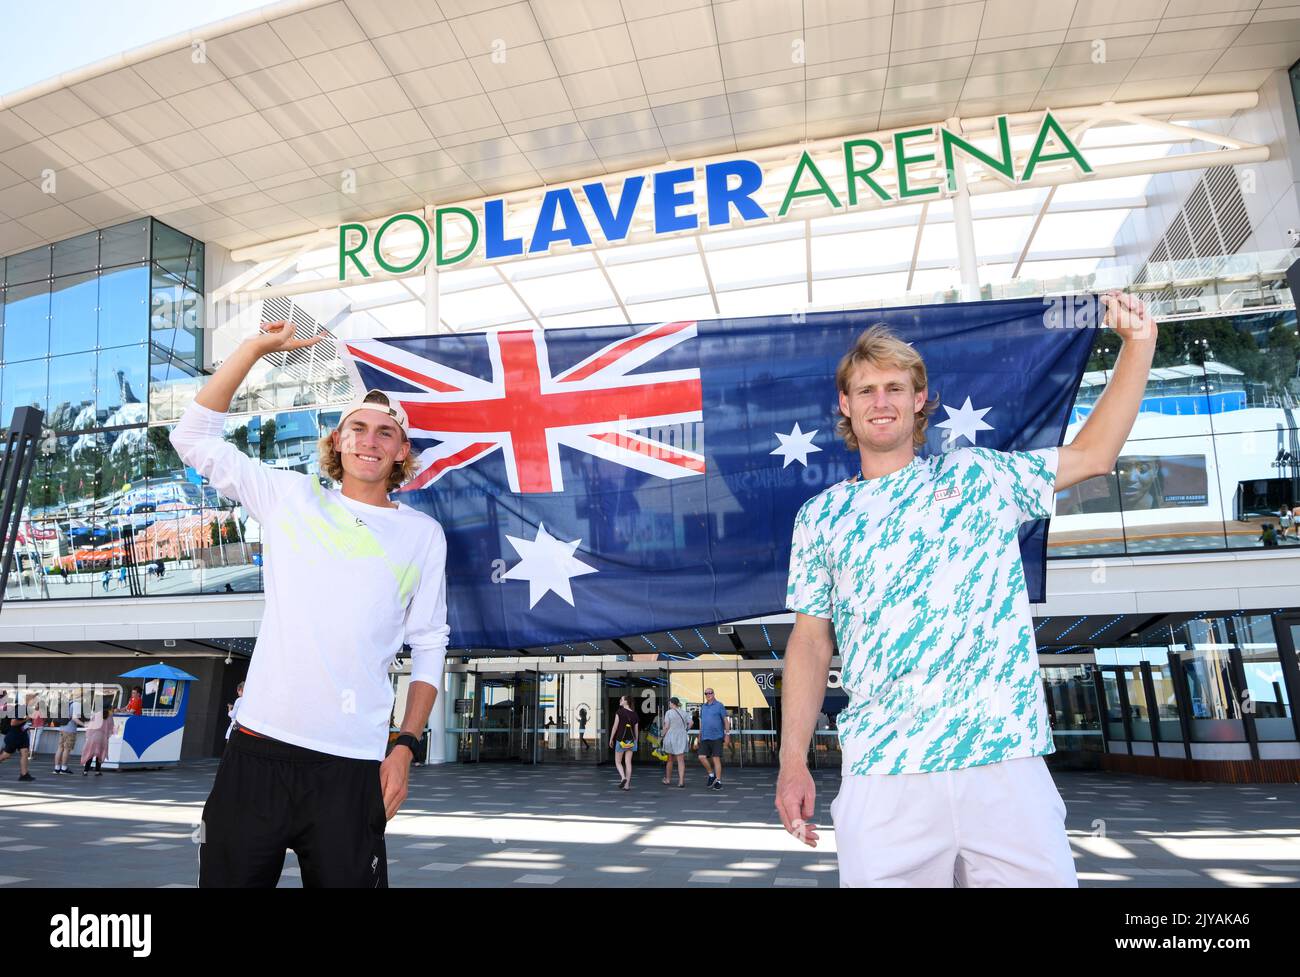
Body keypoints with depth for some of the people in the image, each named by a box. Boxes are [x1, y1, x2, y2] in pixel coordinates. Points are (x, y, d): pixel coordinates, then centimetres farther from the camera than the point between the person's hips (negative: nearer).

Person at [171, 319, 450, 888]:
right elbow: (194, 437, 8)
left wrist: (405, 747, -1)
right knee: (228, 878, 8)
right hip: (256, 752, 1)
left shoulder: (423, 534, 5)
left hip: (353, 767, 0)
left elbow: (429, 647, 6)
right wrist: (256, 347, 3)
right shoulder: (291, 497, 7)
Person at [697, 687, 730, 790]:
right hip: (705, 738, 5)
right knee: (702, 757, -4)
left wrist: (727, 735, -9)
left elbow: (726, 720, -3)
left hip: (717, 737, -5)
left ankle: (718, 782, 1)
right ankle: (712, 775, 17)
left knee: (716, 759, -6)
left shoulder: (719, 706, -3)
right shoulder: (703, 707, 13)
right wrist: (700, 735, 18)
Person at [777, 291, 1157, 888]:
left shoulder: (979, 474, 11)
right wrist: (793, 762, 2)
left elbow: (1092, 454, 20)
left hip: (1008, 767, 1)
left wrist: (1138, 343, 15)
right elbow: (810, 642, 9)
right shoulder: (820, 516, 11)